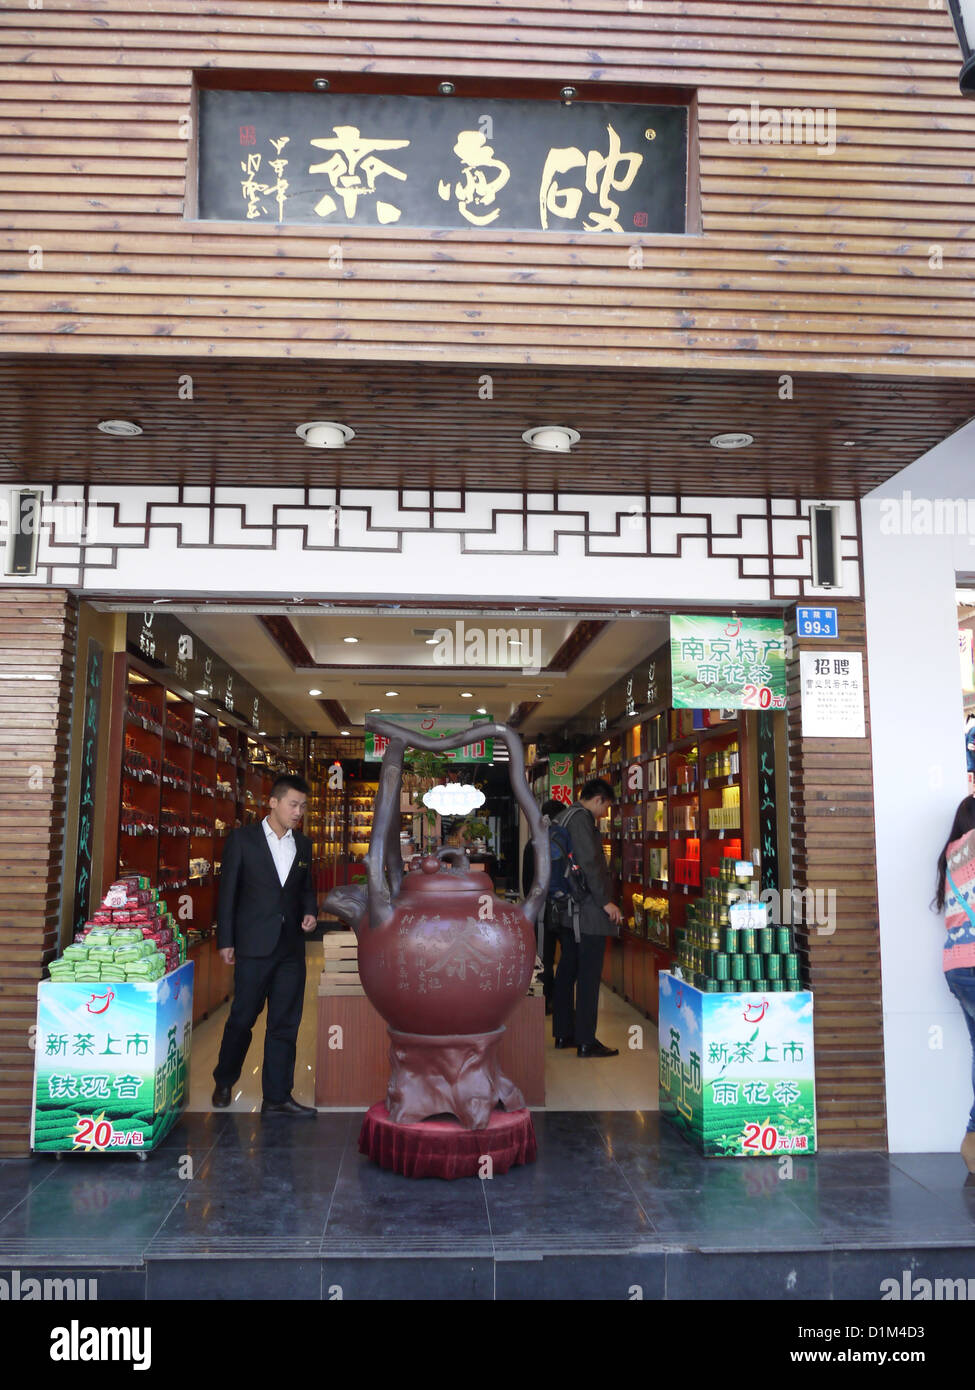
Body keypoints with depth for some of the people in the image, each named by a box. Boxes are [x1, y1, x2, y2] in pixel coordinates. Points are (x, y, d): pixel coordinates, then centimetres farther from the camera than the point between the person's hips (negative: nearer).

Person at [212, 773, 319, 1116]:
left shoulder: (303, 844, 10)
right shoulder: (242, 839, -3)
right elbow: (228, 892, -2)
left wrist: (310, 911, -1)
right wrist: (225, 941, -5)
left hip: (291, 947, 4)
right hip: (254, 946, -4)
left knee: (285, 1024, 6)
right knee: (242, 1018, 7)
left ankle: (277, 1097, 14)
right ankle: (223, 1082, 31)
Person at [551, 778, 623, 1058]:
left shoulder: (563, 817, 16)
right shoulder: (580, 818, -14)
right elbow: (589, 863, -21)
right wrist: (606, 901, -19)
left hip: (567, 910, 10)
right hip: (587, 912, -10)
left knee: (567, 971, 15)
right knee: (589, 976, -5)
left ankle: (563, 1033, 23)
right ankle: (586, 1041, 0)